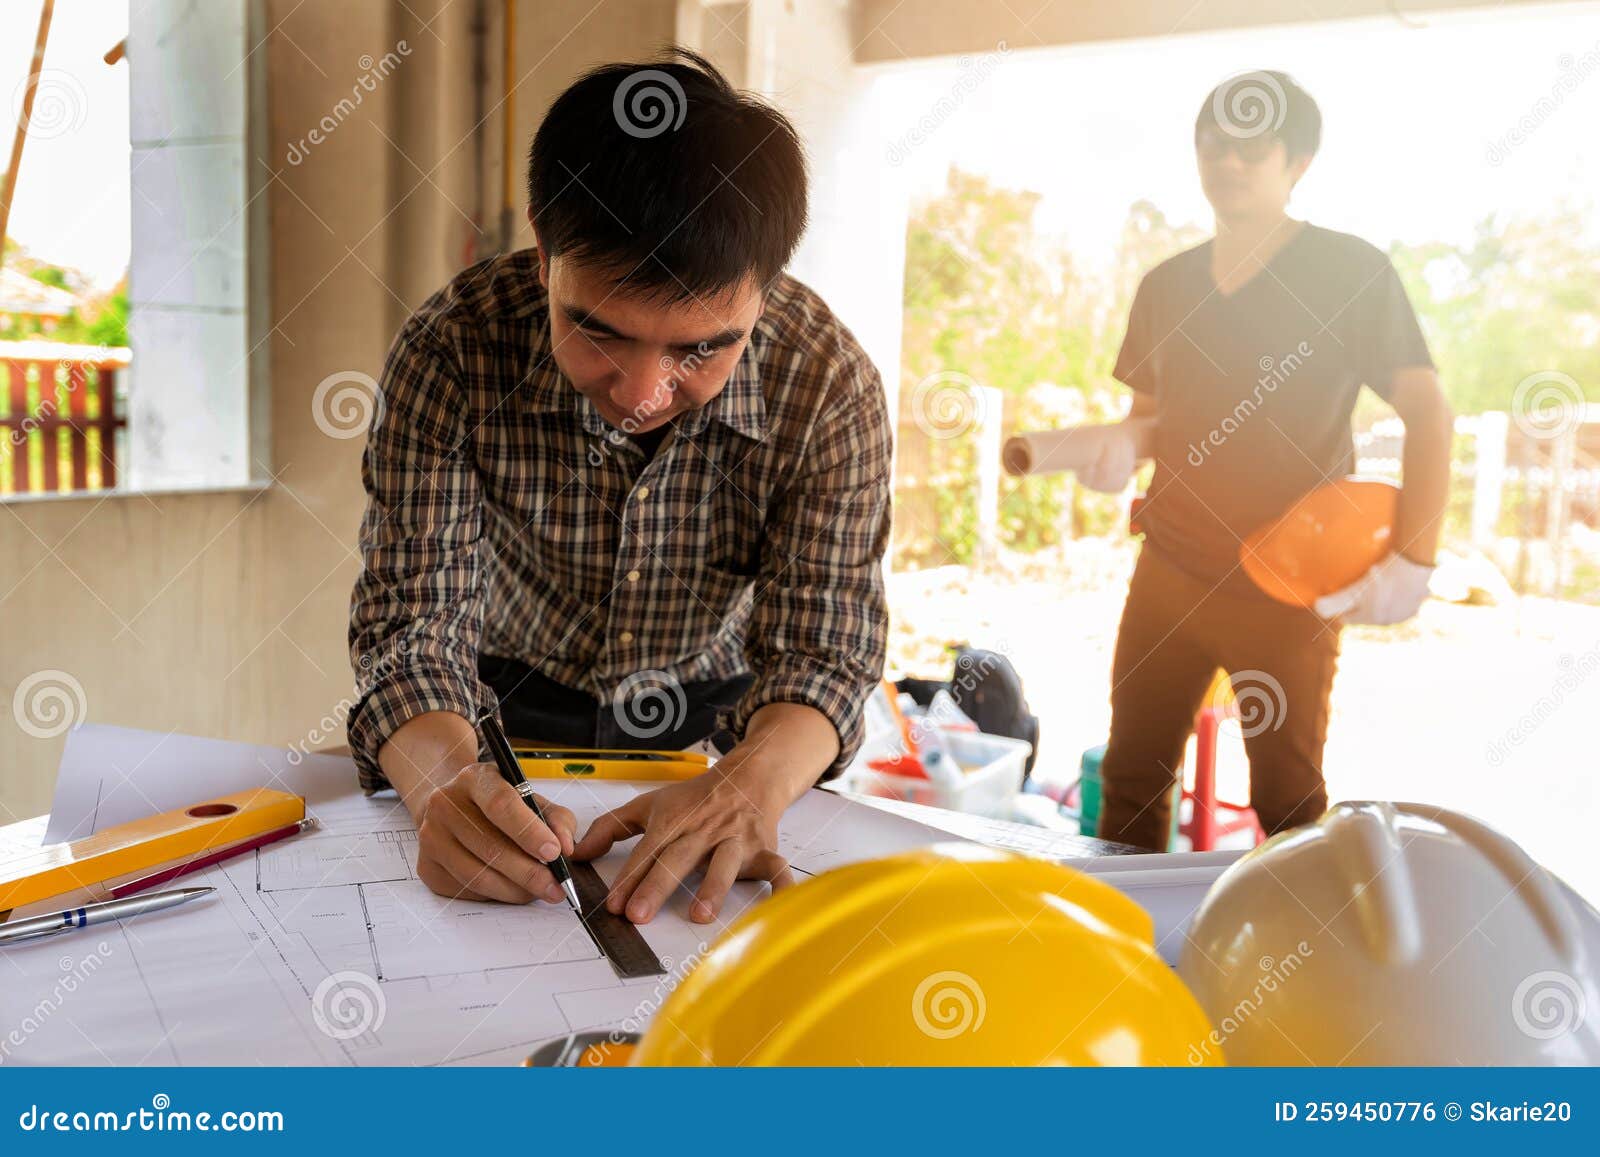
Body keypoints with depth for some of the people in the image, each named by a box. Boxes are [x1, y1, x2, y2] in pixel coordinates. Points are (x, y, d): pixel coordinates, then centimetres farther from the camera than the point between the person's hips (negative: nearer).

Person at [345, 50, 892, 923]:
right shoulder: (452, 353, -22)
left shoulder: (831, 386, -21)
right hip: (502, 719, 1)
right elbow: (411, 625, -21)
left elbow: (821, 648, -19)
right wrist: (450, 780, -44)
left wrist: (751, 781, -41)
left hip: (711, 727, -1)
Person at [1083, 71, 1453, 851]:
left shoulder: (1351, 273, -6)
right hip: (1169, 572, 5)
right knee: (1130, 780, 10)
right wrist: (1124, 446, -5)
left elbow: (1427, 411, -9)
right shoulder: (1166, 286, 9)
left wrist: (1413, 560, -20)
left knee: (1288, 804, 5)